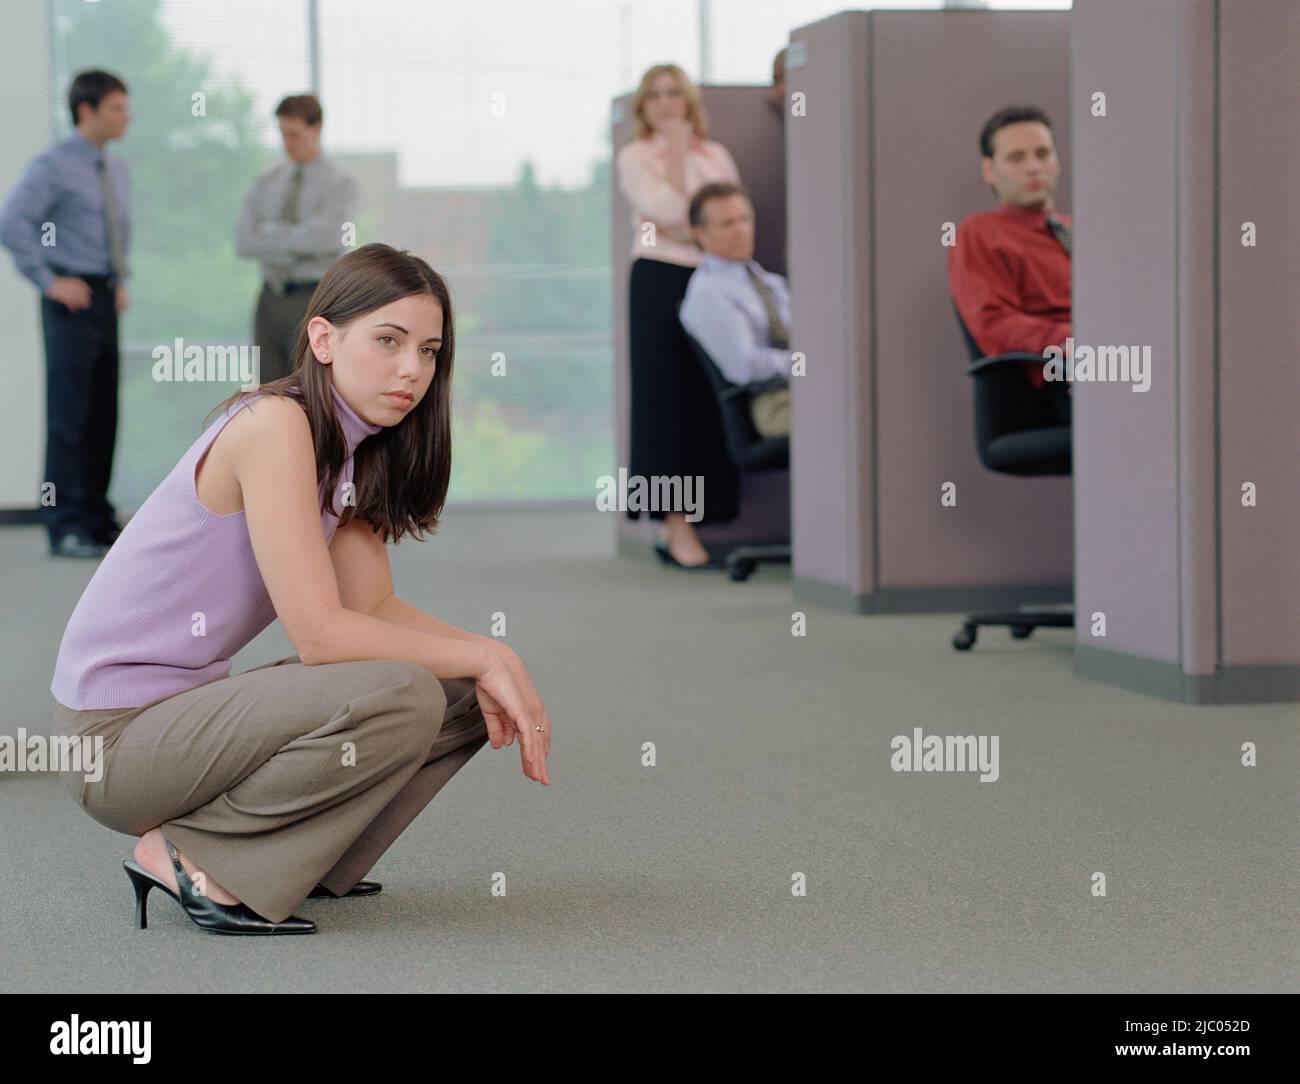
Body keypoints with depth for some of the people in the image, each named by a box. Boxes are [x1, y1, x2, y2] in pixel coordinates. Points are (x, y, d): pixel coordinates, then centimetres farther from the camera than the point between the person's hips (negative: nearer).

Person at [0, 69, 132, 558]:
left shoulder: (117, 170, 14)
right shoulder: (54, 166, -10)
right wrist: (49, 282, -18)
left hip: (106, 301, 7)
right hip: (72, 299, -7)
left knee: (104, 413, 9)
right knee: (68, 412, -6)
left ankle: (97, 517, 16)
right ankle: (66, 526, -3)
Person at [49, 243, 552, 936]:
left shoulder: (356, 451, 10)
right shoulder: (276, 423, -19)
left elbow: (375, 607, 5)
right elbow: (322, 632, -24)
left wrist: (492, 661, -11)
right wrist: (483, 658, -16)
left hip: (192, 703, 9)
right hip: (116, 733, -9)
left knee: (467, 696, 2)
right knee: (401, 695, -28)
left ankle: (296, 858, 6)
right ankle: (187, 856, -12)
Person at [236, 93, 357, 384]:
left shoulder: (341, 186, -5)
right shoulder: (266, 183, 11)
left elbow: (325, 239, -23)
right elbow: (244, 241, -3)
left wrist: (271, 232, -10)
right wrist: (297, 246, -15)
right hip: (271, 303, 5)